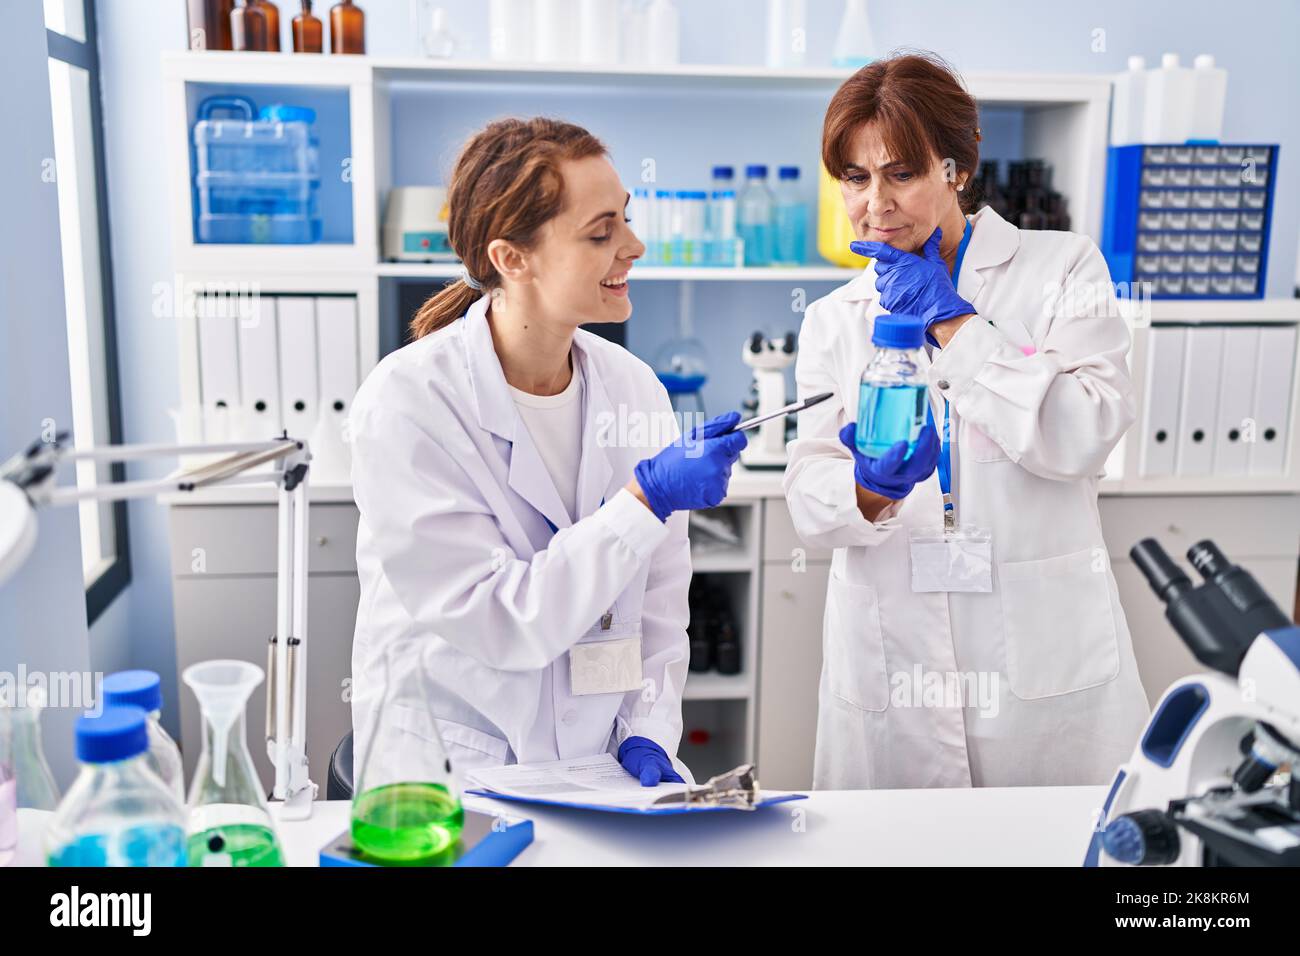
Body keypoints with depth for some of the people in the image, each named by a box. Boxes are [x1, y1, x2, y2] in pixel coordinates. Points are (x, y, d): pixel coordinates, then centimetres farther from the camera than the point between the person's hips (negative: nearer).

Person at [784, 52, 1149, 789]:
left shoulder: (1060, 270, 1)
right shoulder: (832, 320, 8)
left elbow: (1087, 436, -13)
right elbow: (810, 499, 0)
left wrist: (950, 320, -11)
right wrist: (871, 488, -22)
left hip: (1045, 659, -2)